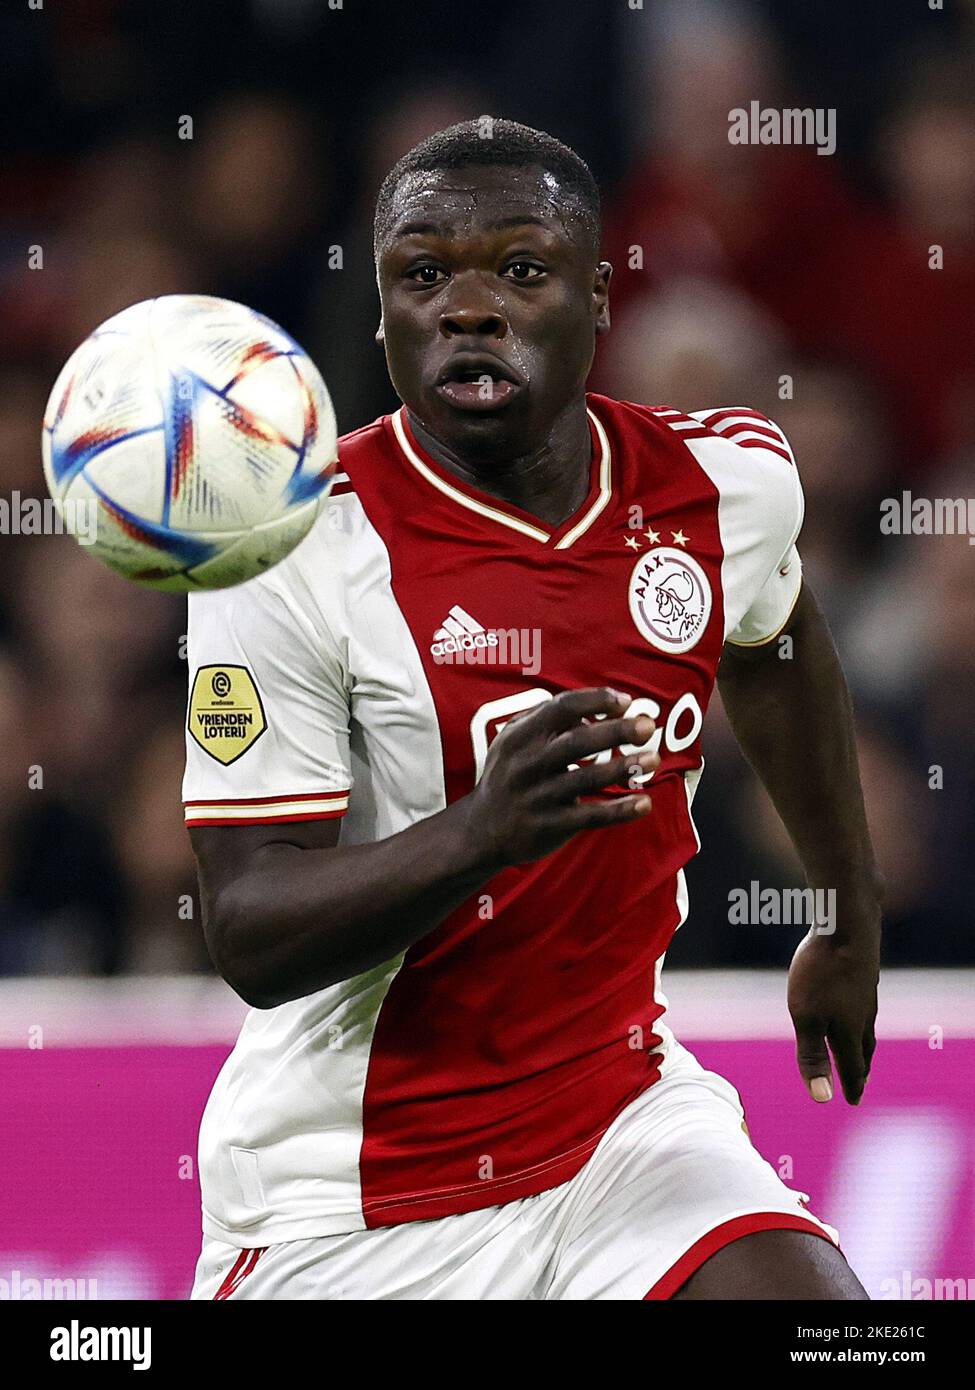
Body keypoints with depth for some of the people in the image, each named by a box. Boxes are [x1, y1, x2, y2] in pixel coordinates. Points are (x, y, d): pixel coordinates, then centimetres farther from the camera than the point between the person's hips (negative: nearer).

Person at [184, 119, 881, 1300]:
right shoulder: (292, 548, -17)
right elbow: (250, 938, -20)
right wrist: (482, 831, -36)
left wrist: (852, 925, 32)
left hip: (626, 1115, 3)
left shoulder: (731, 484, -2)